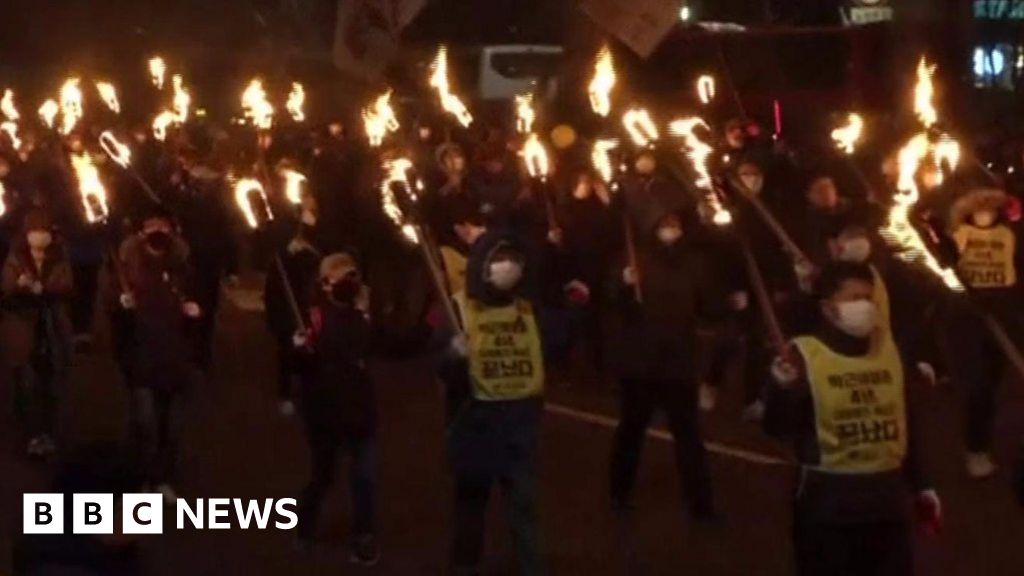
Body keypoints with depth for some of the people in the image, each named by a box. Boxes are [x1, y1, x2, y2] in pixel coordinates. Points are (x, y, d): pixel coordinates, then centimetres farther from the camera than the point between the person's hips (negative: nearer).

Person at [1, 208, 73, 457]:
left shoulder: (59, 259, -2)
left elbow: (67, 288, -11)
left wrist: (42, 288, -28)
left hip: (54, 333, 2)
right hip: (24, 333, -1)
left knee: (51, 386, 6)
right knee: (27, 387, -6)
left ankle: (47, 433, 17)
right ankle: (34, 435, 0)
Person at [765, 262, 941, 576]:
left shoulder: (889, 348, 6)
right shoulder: (804, 355, -11)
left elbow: (907, 423, 15)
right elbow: (778, 427, -17)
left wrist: (921, 484, 18)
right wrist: (784, 390, -37)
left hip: (887, 498, 5)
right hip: (827, 501, -5)